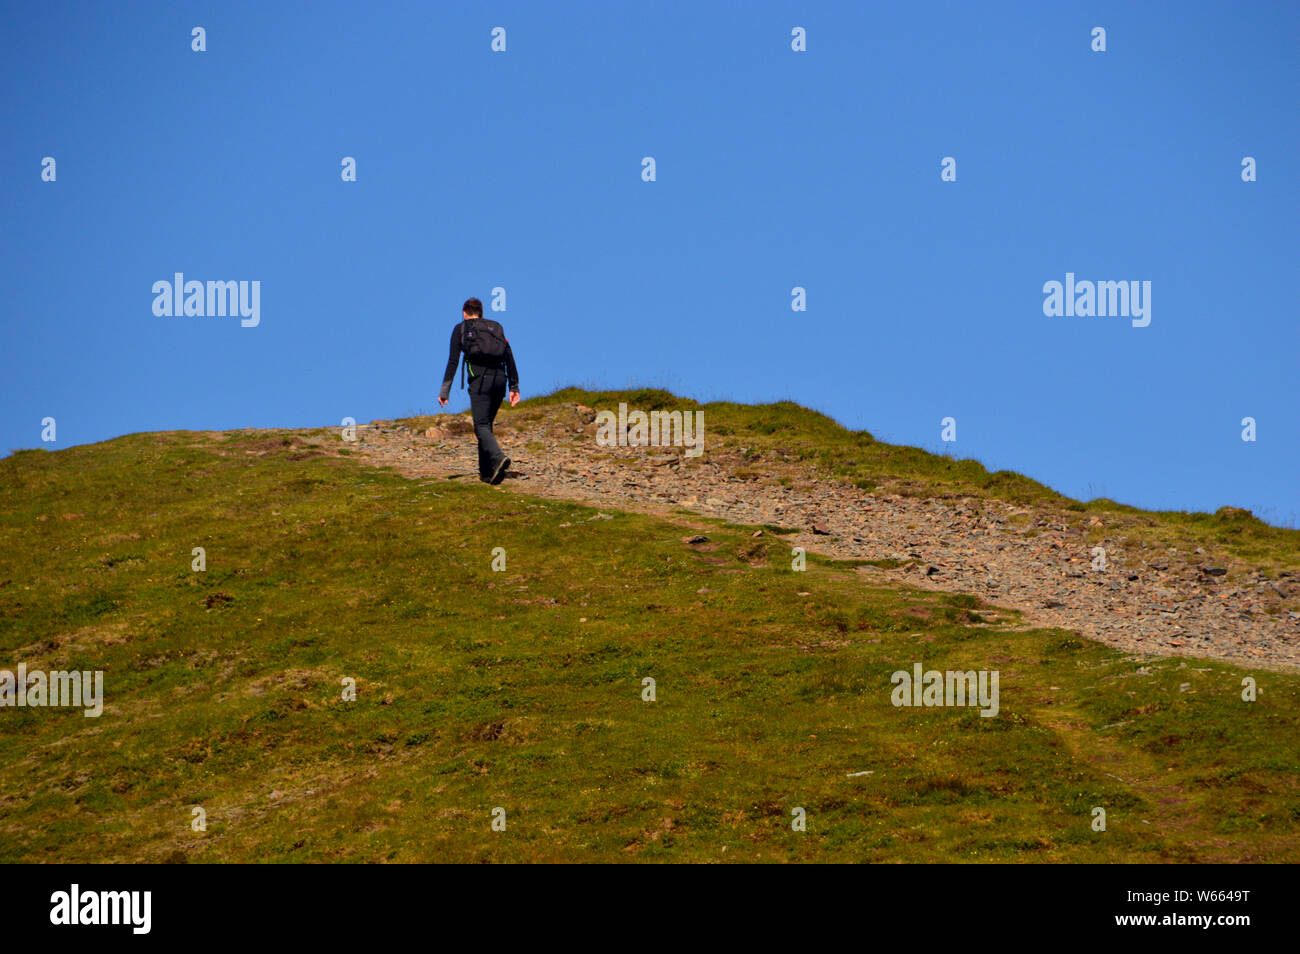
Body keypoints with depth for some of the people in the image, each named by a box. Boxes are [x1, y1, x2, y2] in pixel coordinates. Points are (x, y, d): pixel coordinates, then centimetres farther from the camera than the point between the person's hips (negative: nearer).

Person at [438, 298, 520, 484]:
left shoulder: (461, 328, 12)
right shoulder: (495, 327, 22)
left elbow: (453, 361, 3)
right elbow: (509, 357, 12)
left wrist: (445, 390, 2)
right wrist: (514, 386, 11)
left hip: (480, 378, -4)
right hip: (499, 377, 4)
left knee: (481, 426, -8)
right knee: (486, 424, 16)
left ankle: (498, 458, -34)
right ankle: (486, 472, 15)